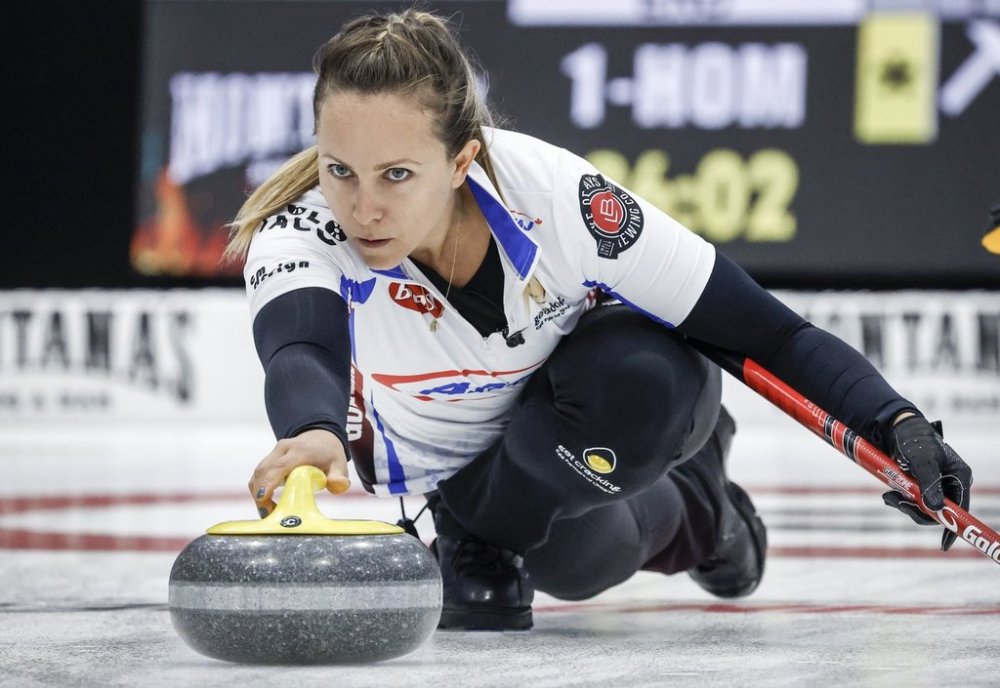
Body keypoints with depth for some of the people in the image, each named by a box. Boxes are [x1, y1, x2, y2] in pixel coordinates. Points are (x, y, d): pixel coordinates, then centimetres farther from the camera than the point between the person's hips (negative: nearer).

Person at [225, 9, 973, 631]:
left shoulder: (552, 191, -34)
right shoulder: (297, 238, -33)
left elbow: (759, 328, -28)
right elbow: (301, 351, -56)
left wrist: (896, 422, -41)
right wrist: (315, 434, -80)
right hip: (440, 467, 0)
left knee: (651, 377, -36)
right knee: (574, 556, -32)